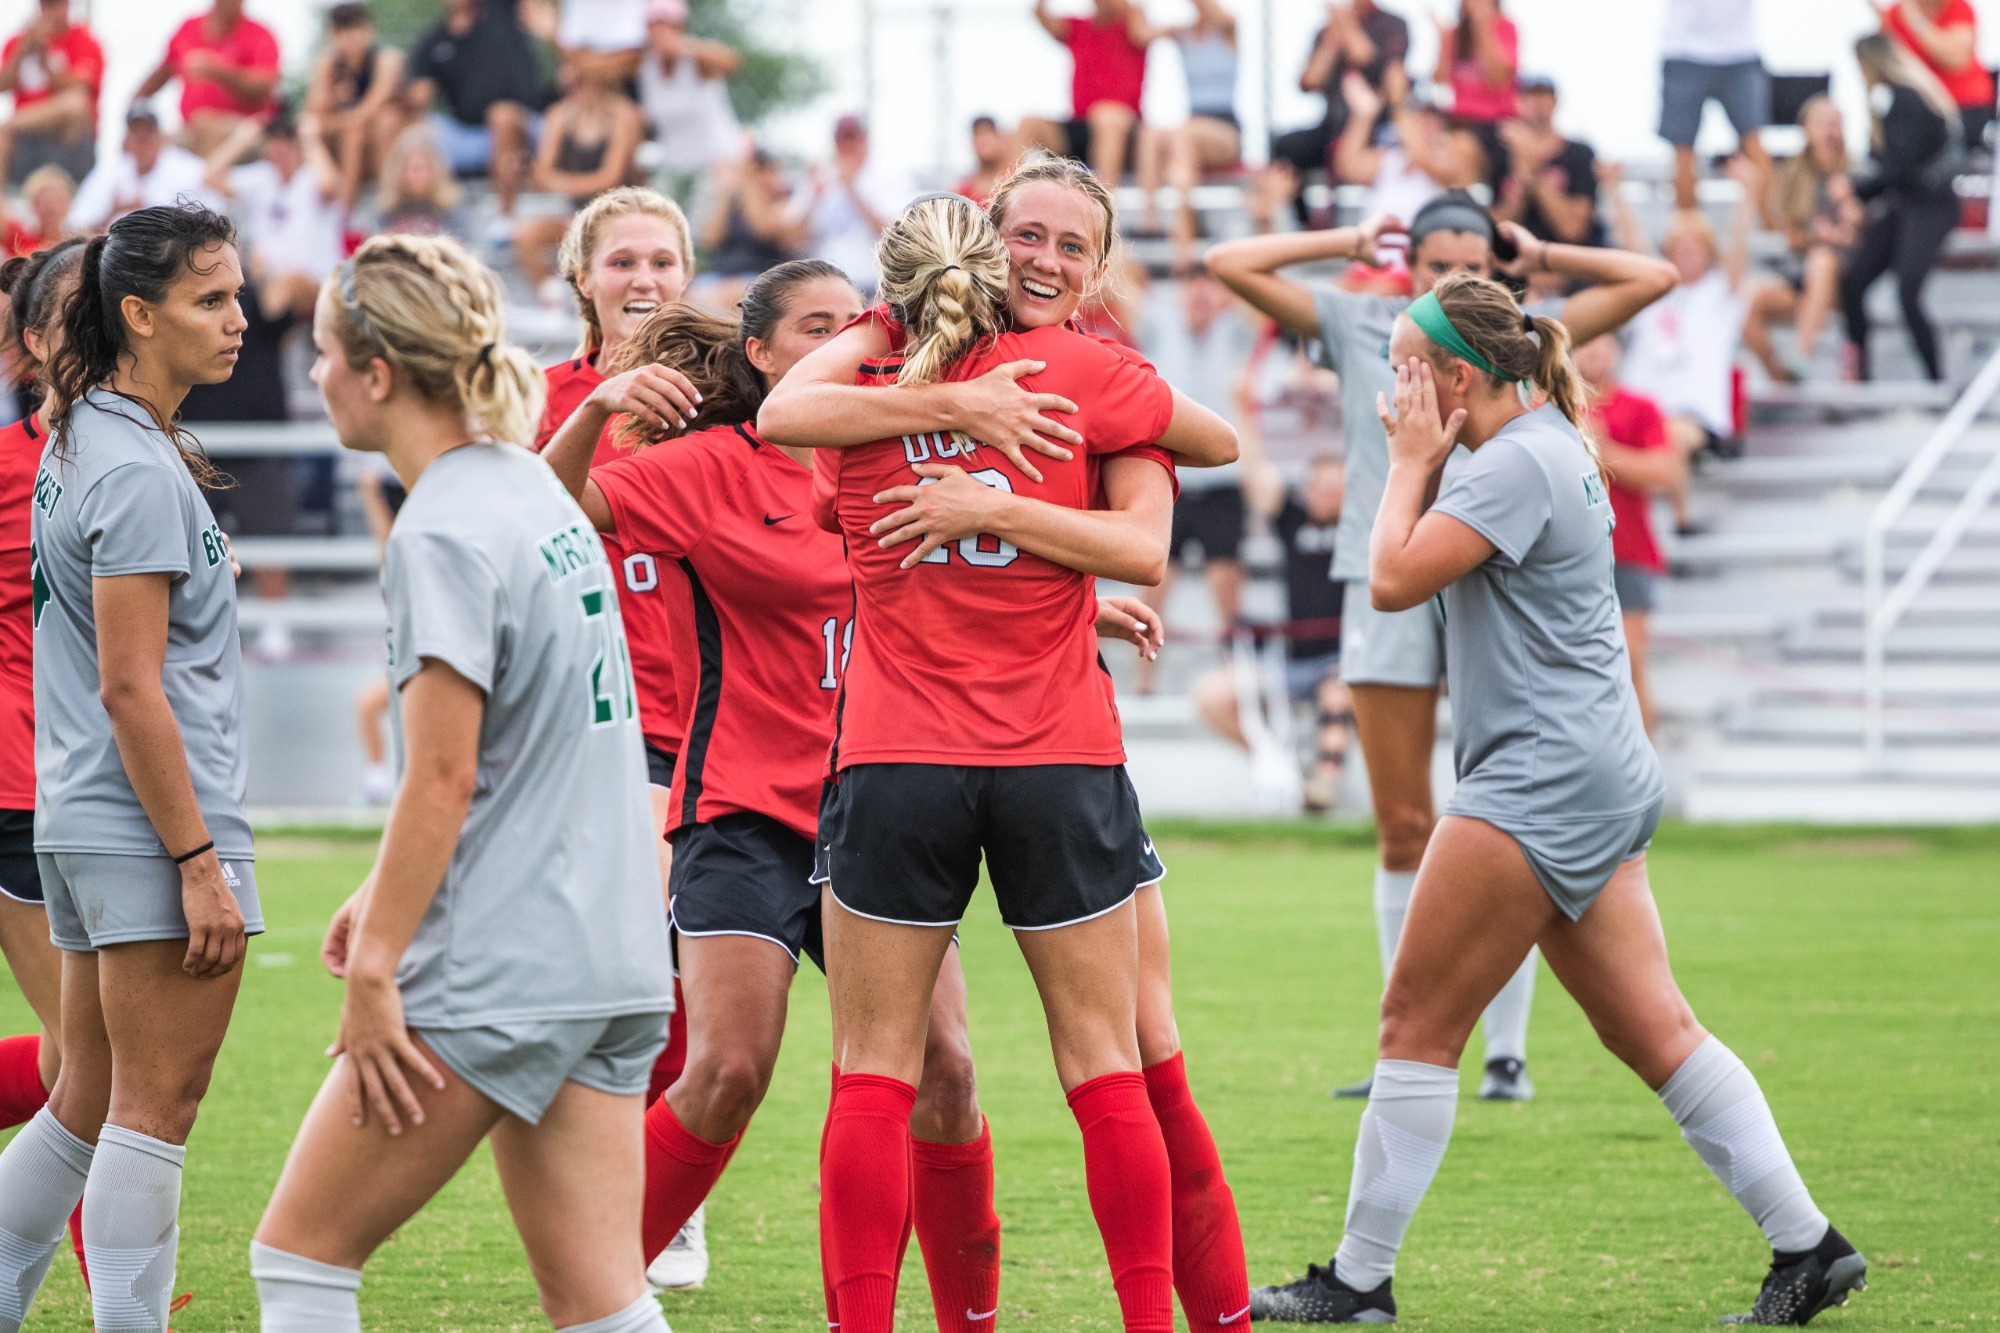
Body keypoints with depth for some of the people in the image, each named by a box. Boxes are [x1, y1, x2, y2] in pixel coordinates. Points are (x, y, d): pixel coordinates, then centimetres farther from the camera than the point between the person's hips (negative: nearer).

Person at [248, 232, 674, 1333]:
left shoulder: (444, 534, -14)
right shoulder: (534, 491, 14)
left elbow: (441, 780, -17)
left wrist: (374, 970, -14)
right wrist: (385, 898, 23)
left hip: (493, 975, -9)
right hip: (610, 959, 9)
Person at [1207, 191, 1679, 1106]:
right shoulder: (1359, 326, 9)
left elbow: (1651, 279, 8)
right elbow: (1231, 265, 8)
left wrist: (1538, 256, 11)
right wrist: (1346, 242, 11)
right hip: (1389, 581, 0)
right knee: (1402, 832, 1)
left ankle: (1507, 1049, 2)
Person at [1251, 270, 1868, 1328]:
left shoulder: (1518, 462, -14)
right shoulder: (1544, 447, 17)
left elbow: (1393, 579, -19)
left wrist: (1413, 464, -6)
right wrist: (1423, 462, 11)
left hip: (1544, 784, -10)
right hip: (1587, 782, 10)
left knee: (1419, 1026, -5)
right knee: (1652, 1030, 8)